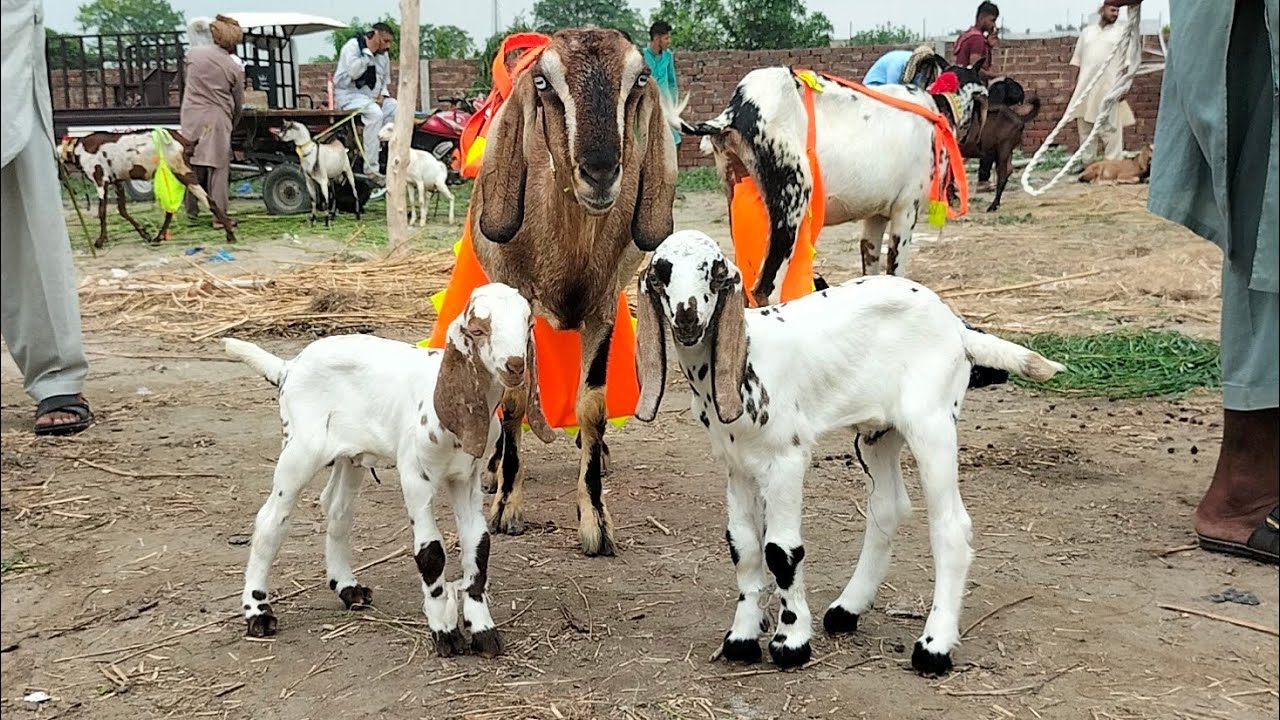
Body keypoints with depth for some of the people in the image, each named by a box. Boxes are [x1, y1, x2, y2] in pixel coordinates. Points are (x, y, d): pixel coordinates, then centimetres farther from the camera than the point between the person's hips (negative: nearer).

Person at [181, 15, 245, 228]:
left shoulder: (193, 53, 3)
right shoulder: (235, 68, -3)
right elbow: (238, 103, 6)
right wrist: (232, 124, 19)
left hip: (191, 117, 3)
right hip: (217, 120, -3)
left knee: (193, 165, 14)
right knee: (218, 169, 1)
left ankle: (191, 209, 24)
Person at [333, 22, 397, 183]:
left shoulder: (383, 54, 13)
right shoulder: (352, 46, -11)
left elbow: (386, 80, 23)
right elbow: (354, 73, -26)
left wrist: (383, 95, 2)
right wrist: (369, 52, -22)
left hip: (374, 96, 8)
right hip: (349, 94, -8)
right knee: (375, 113, -35)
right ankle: (371, 169, -35)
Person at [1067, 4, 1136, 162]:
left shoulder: (1122, 31, 6)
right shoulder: (1087, 32, 15)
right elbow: (1077, 60, 15)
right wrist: (1076, 85, 9)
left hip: (1109, 88, -3)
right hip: (1085, 87, 4)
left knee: (1110, 129, -7)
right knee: (1085, 128, 8)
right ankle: (1087, 164, 16)